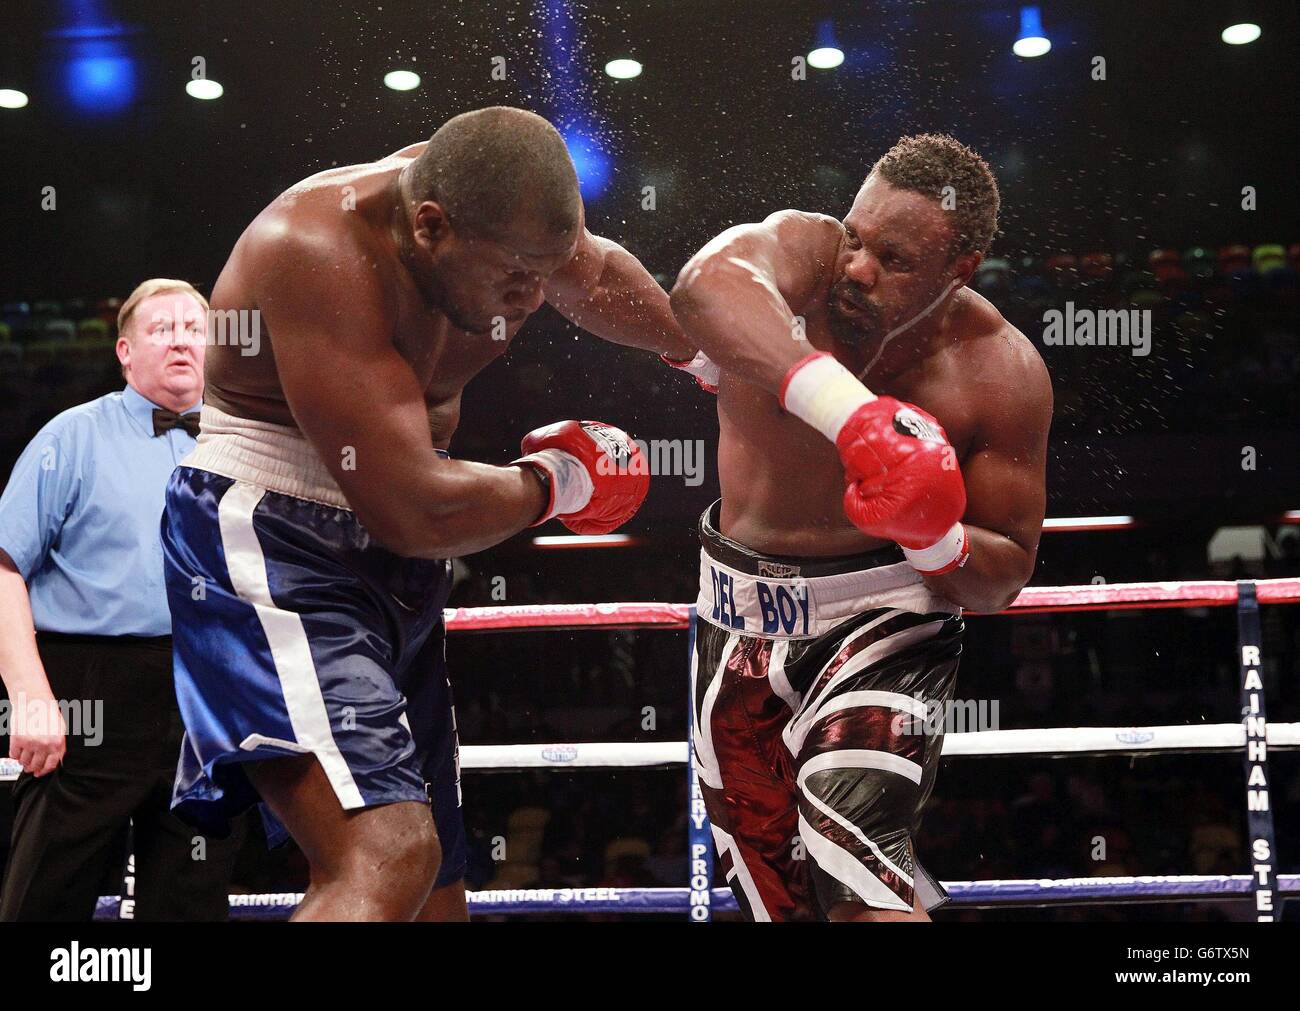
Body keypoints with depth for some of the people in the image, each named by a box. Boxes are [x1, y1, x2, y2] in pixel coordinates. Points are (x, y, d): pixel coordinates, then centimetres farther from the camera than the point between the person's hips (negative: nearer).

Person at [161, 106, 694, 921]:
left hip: (397, 571, 8)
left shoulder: (496, 209, -2)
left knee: (437, 889, 10)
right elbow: (414, 511, -29)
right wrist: (553, 481, -12)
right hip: (266, 547, -8)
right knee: (387, 855, -28)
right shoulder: (325, 251, -26)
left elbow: (601, 275, 23)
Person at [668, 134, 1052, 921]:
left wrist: (936, 540, -27)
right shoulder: (800, 251, -17)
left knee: (847, 836, -30)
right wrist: (853, 410, -57)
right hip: (740, 623, 3)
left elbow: (1006, 576, -4)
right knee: (775, 895, 14)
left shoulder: (1000, 374, -14)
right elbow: (706, 285, -44)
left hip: (887, 617, -2)